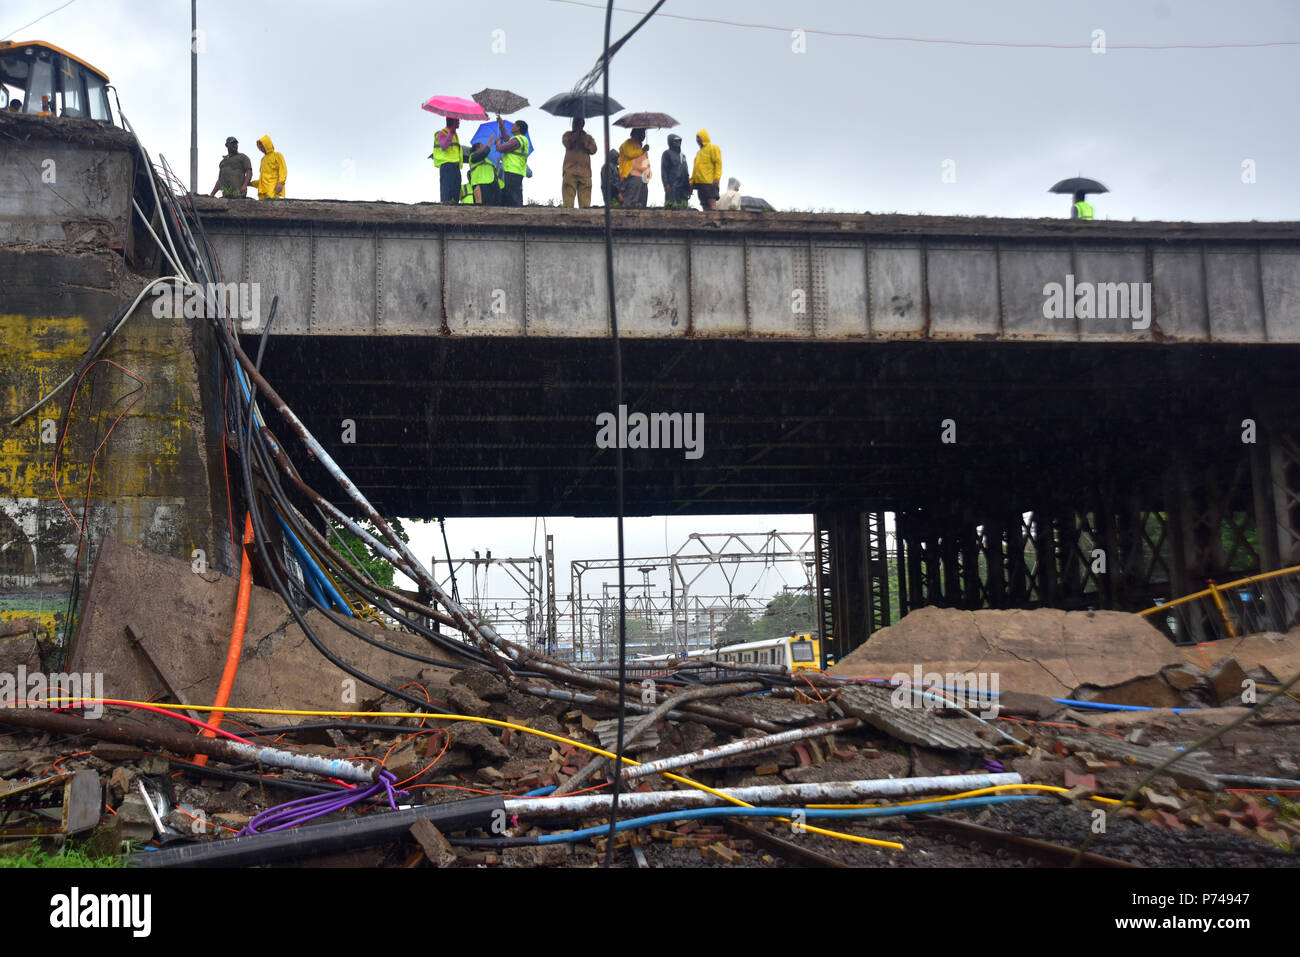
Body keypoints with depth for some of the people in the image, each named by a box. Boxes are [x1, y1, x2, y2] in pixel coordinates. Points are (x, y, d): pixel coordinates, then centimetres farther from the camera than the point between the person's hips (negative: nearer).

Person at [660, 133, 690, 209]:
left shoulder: (682, 155, 25)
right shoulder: (667, 153, 4)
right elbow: (663, 170, -5)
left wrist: (688, 185, 19)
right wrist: (666, 184, -17)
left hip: (683, 186, 7)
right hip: (673, 186, -7)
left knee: (683, 207, 0)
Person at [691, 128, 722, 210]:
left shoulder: (713, 148, 4)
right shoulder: (699, 152, 27)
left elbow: (718, 163, -7)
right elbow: (695, 169, 26)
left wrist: (717, 178, -19)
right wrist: (691, 182, 18)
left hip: (710, 182, -8)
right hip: (700, 182, 8)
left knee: (711, 201, -19)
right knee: (705, 205, 2)